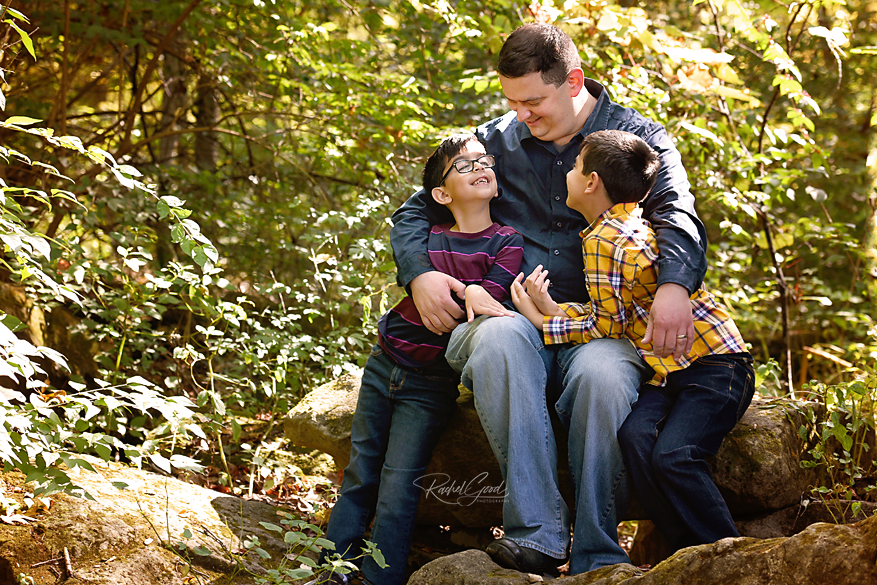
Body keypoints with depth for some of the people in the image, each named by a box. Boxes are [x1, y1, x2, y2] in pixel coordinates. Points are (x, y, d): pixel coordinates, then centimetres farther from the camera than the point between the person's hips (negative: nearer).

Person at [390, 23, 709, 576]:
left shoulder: (639, 137, 9)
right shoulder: (495, 141, 16)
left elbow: (678, 213, -8)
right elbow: (415, 212, 21)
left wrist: (674, 284, -31)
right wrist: (419, 273, -2)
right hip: (514, 317, 2)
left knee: (603, 373, -38)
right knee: (499, 338, -37)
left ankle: (598, 559, -28)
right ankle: (536, 532, -40)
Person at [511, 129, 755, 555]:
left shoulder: (603, 241, -15)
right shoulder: (631, 222, 16)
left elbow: (606, 326, -9)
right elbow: (608, 311, 17)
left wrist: (541, 323, 0)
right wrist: (553, 309, 7)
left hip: (715, 367, -9)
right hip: (669, 369, 9)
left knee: (672, 456, -28)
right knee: (635, 438, -17)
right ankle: (692, 554, -17)